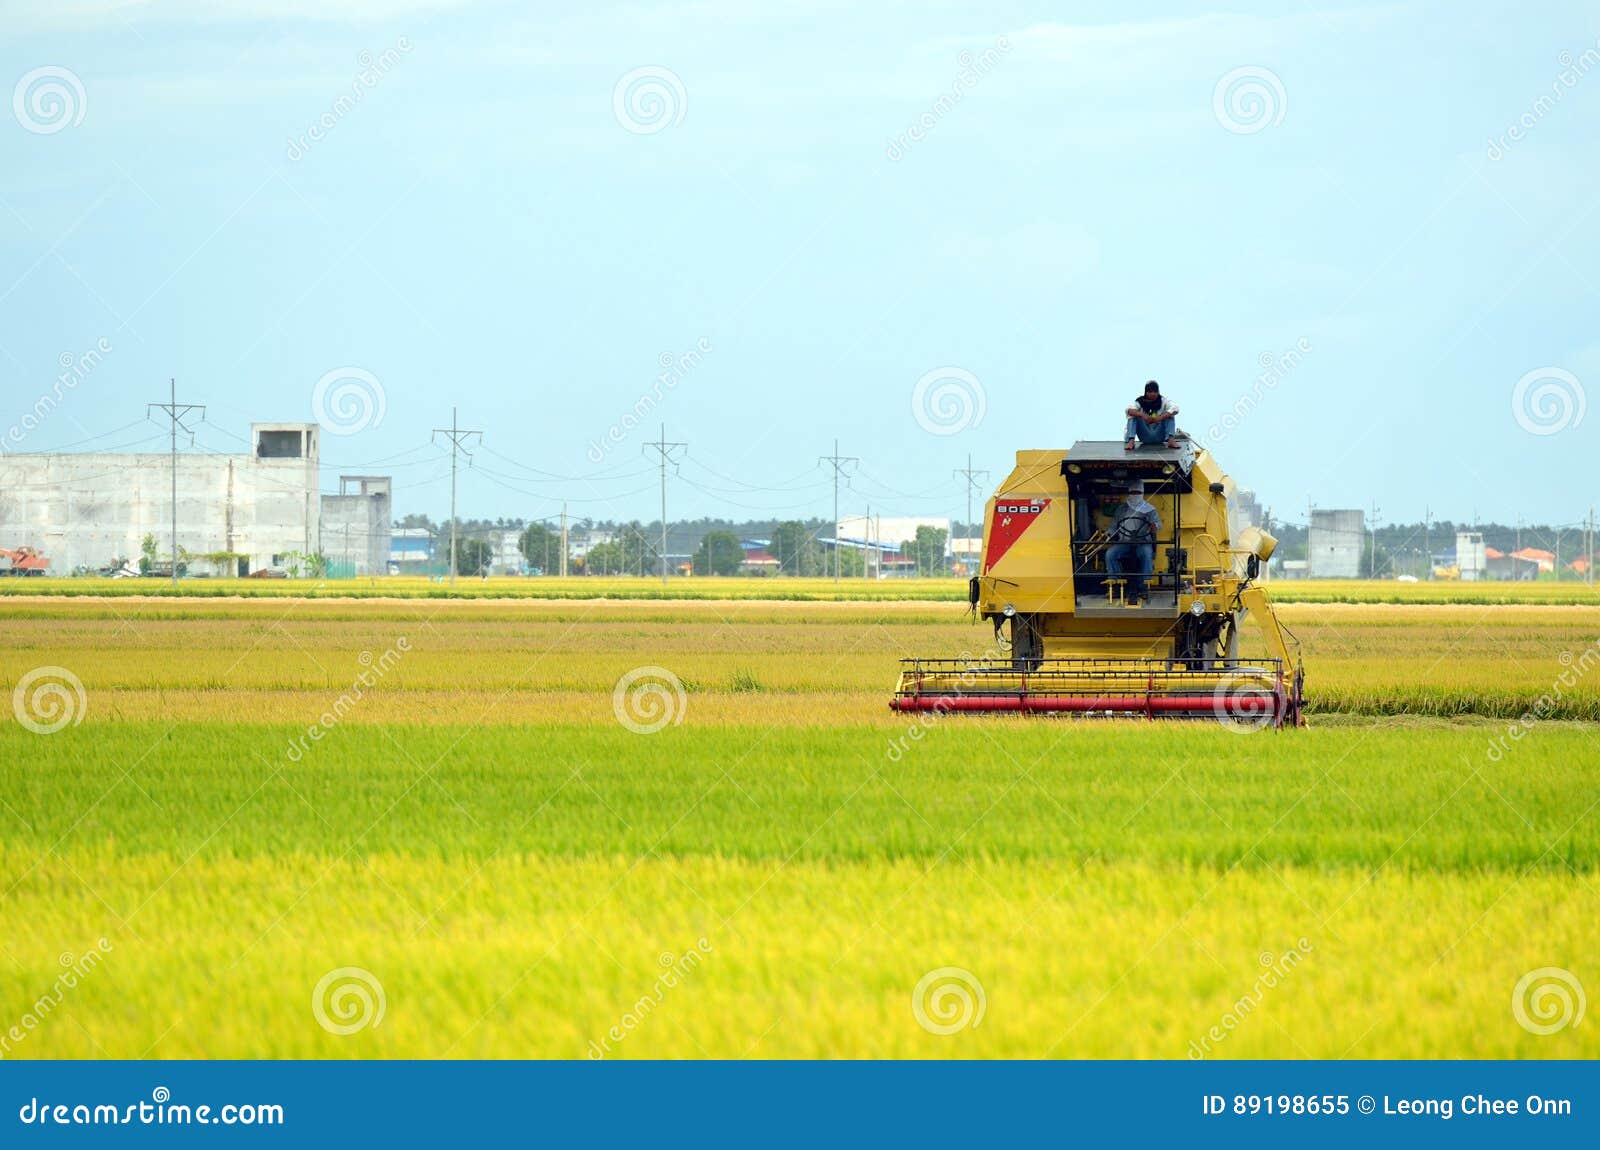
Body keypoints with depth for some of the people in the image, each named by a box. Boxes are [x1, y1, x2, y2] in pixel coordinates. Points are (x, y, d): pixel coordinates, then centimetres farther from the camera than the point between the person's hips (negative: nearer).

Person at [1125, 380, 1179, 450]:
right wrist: (1142, 415, -38)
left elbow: (1175, 409, -18)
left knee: (1170, 415, -17)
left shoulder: (1163, 401, -2)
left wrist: (1161, 417, -32)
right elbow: (1129, 410, -21)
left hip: (1159, 436, 0)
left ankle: (1171, 440, -34)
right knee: (1132, 416, -20)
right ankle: (1131, 441, -36)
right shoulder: (1140, 401, -4)